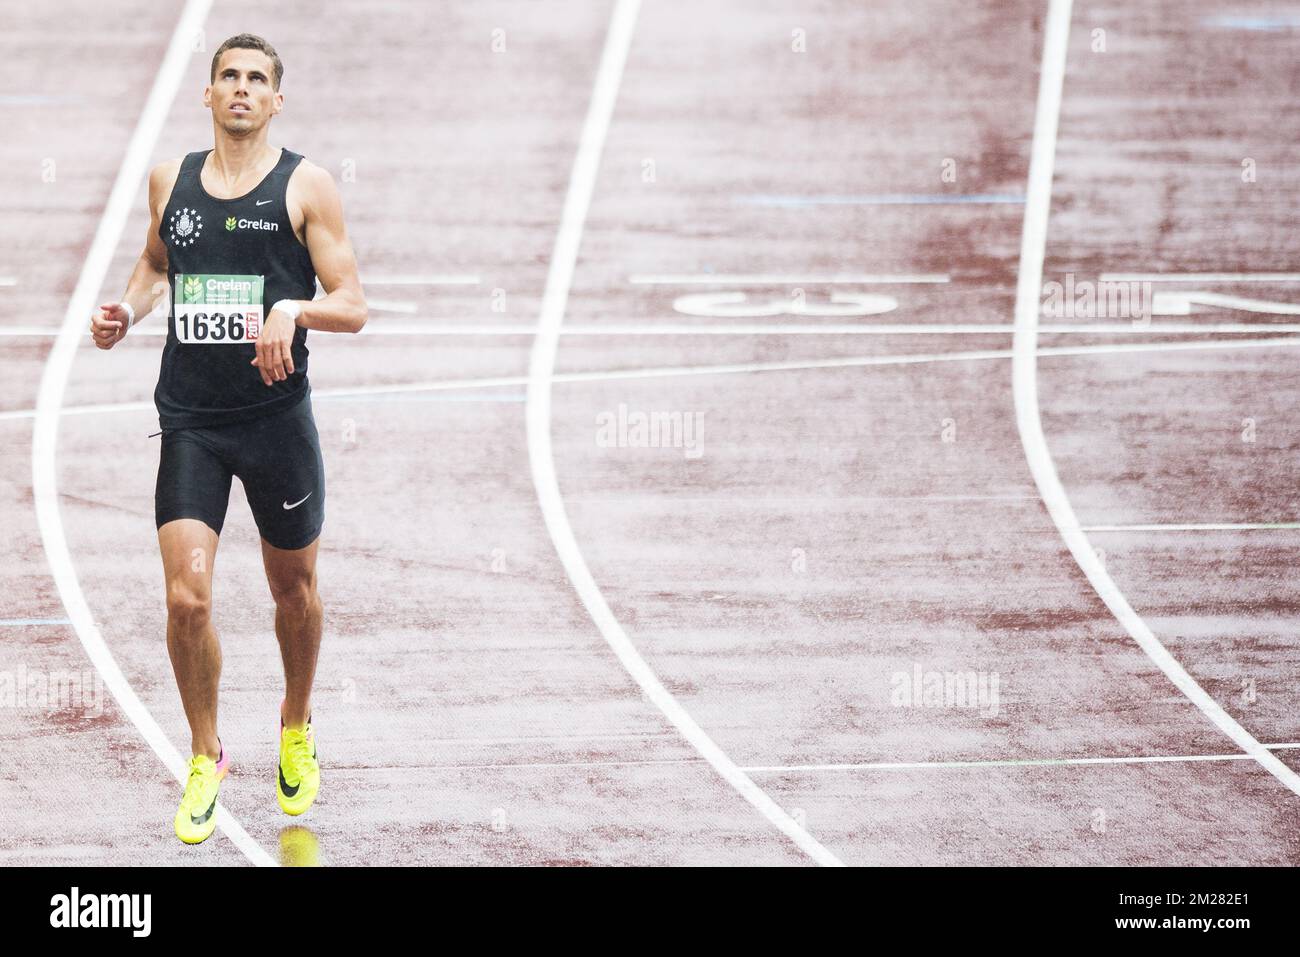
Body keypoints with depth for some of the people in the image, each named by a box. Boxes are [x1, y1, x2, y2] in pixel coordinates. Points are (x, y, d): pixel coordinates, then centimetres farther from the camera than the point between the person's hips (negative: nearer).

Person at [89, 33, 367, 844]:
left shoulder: (306, 186, -4)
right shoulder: (170, 181, 7)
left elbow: (353, 305, -6)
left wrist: (294, 309, -26)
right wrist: (130, 307, 6)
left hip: (278, 418, -1)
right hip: (191, 420, 2)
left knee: (294, 592, 14)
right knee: (188, 597, -11)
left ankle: (297, 728, 40)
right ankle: (207, 756, 9)